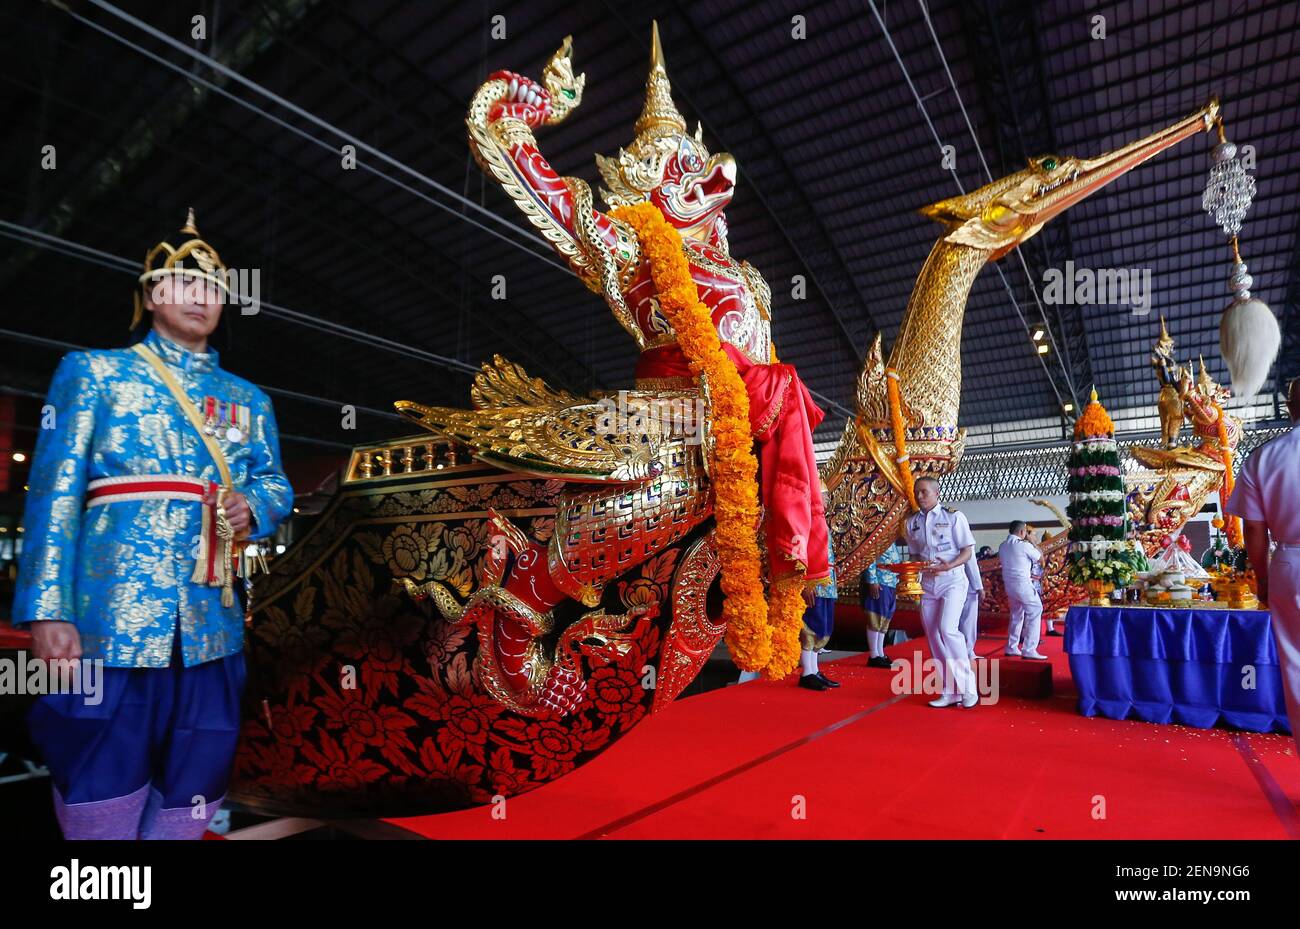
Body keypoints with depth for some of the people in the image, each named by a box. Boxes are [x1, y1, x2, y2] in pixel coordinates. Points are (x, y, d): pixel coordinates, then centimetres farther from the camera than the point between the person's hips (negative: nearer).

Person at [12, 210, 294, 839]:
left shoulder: (247, 398, 18)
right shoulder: (94, 371, 7)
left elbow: (276, 483, 17)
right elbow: (55, 491, -1)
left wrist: (253, 506, -8)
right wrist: (47, 609, -10)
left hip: (210, 626, 4)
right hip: (109, 620, -3)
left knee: (190, 798, 11)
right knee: (103, 799, 3)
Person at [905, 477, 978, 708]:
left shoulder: (953, 516, -4)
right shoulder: (911, 522, 8)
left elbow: (968, 550, -5)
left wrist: (948, 566, -22)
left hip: (952, 581, -5)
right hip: (926, 585, 5)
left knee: (947, 629, -21)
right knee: (934, 637, 4)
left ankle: (967, 686, -8)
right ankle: (950, 691, 14)